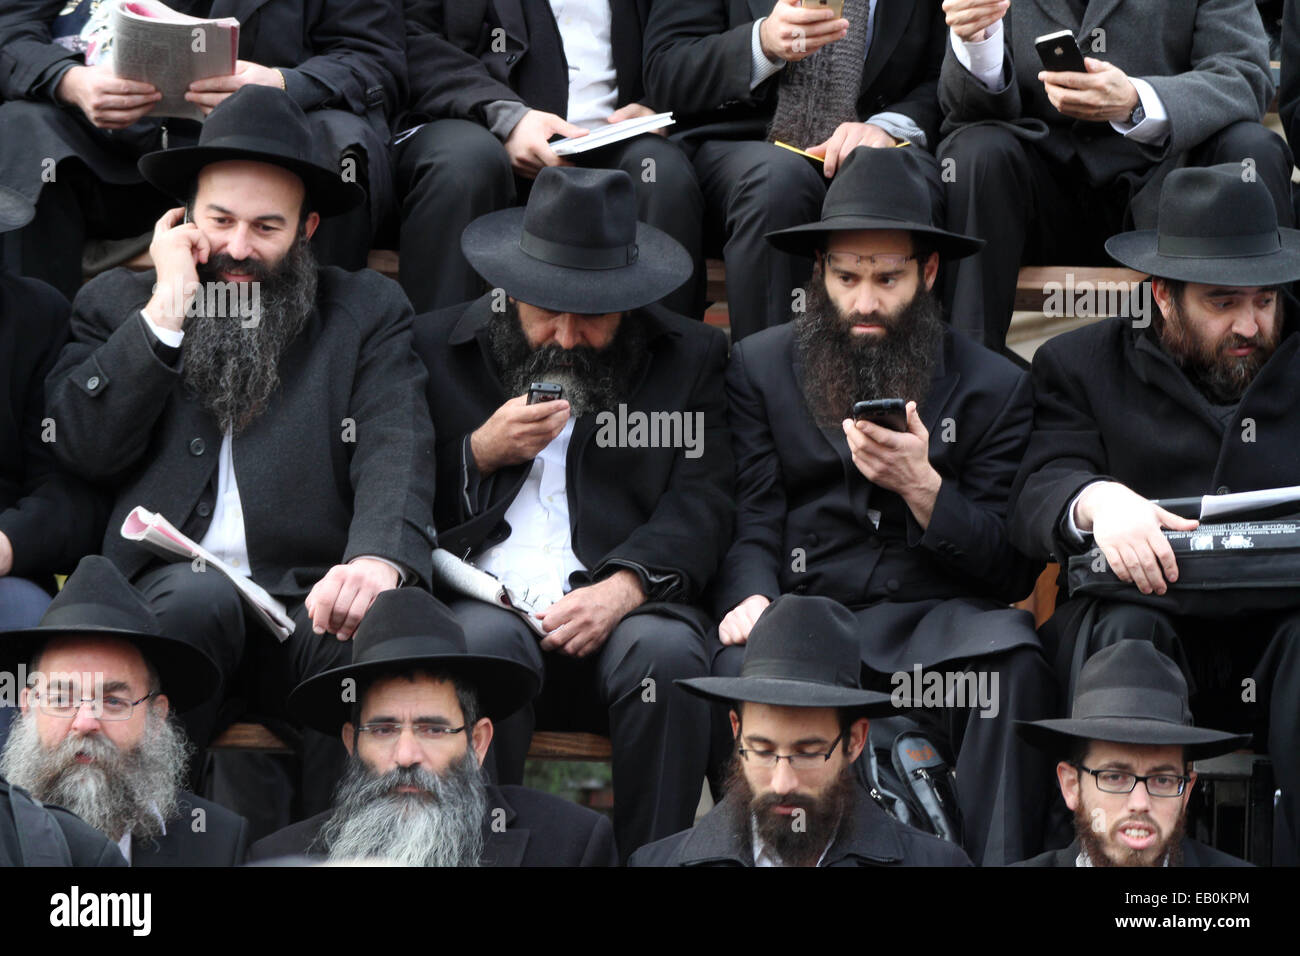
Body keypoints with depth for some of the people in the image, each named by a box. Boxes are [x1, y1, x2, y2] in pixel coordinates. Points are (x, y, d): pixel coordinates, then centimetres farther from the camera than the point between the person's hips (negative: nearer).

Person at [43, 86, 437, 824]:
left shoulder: (369, 313, 16)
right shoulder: (118, 304, 20)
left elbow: (397, 454, -2)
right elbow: (86, 447, 3)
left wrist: (382, 556, -24)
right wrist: (168, 311, 1)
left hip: (310, 599, 0)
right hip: (168, 593, 0)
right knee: (199, 596, -36)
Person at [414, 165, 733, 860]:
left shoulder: (689, 357, 15)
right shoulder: (439, 350, 16)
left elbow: (701, 504, 2)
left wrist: (624, 586, -15)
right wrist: (480, 454, -5)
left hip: (626, 605, 0)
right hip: (487, 599, 0)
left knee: (667, 653, -34)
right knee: (487, 644, -35)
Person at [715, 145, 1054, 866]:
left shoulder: (995, 386, 12)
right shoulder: (760, 367, 14)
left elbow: (1012, 568, 7)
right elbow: (748, 527, 6)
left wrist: (922, 487, -10)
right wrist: (751, 598, -18)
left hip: (936, 619, 0)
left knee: (1012, 656, -34)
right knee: (741, 669, -35)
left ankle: (998, 862, -25)